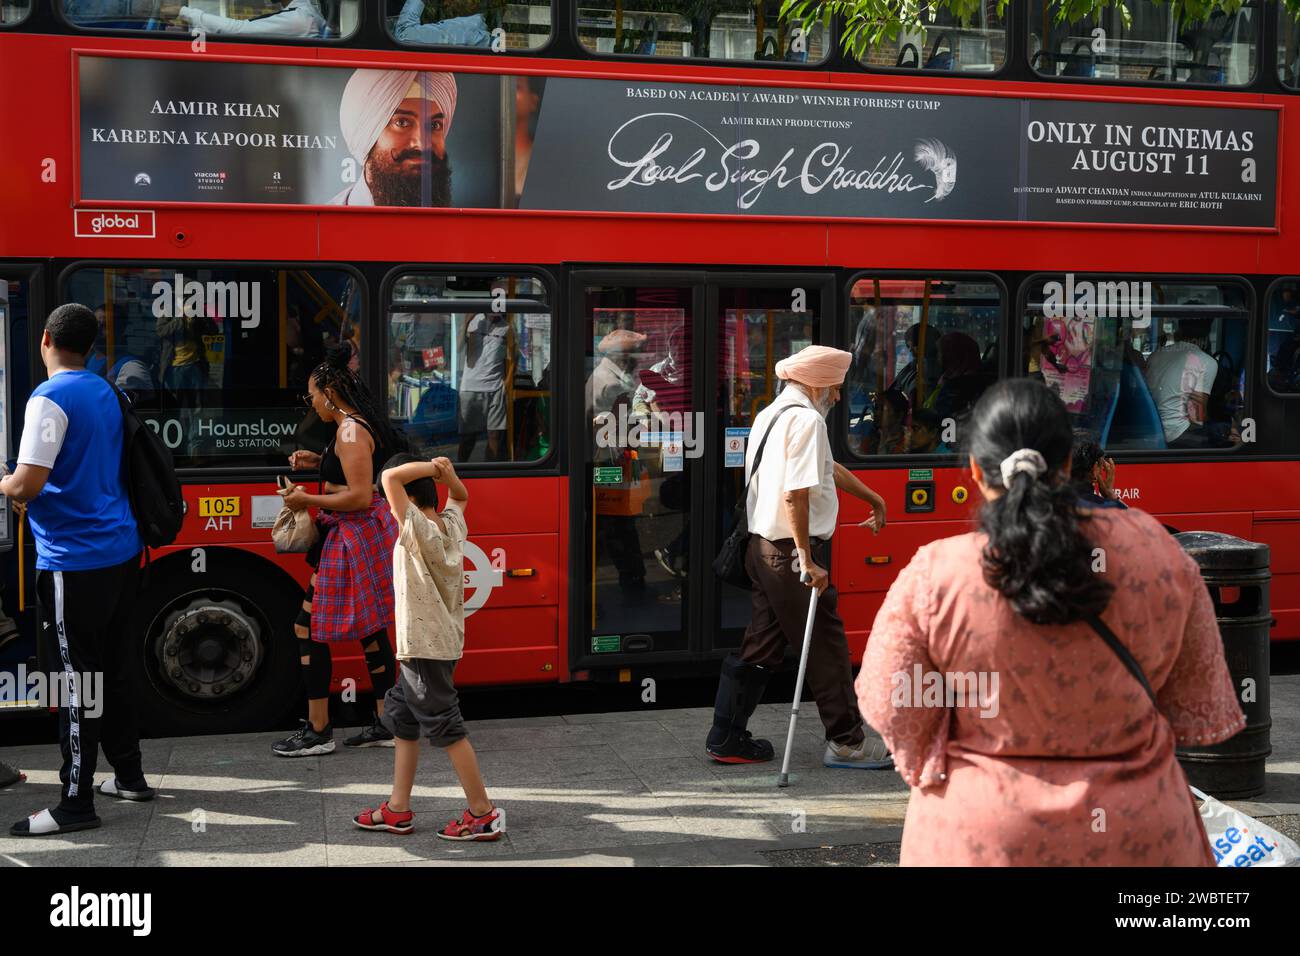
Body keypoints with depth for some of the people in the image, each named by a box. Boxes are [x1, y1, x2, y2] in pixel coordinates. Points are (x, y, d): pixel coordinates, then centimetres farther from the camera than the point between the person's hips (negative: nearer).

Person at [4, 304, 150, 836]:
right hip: (120, 550, 8)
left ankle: (76, 803, 0)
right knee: (110, 669, 17)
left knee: (78, 679, -4)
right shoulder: (105, 393, 12)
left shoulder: (50, 398, -14)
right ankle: (129, 776, 26)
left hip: (74, 560, -8)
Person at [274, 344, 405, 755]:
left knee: (309, 627, -4)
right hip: (366, 537, 11)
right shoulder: (357, 426, 13)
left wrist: (309, 501, -15)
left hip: (352, 540, -11)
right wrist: (319, 462, 16)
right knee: (369, 628, 14)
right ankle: (385, 724, 20)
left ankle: (318, 731, 1)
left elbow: (360, 496, -23)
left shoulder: (350, 432, -18)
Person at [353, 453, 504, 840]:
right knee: (401, 717, 18)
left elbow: (390, 477, -27)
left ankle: (484, 815, 3)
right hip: (441, 643, 10)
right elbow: (460, 496, 27)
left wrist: (430, 467, -16)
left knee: (445, 728, -3)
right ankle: (398, 809, 24)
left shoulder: (418, 529, -19)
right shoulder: (452, 525, 5)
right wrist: (446, 473, 7)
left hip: (426, 646, -10)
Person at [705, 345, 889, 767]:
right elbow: (795, 495, -24)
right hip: (792, 552, -10)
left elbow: (827, 467, 30)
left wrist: (871, 497, 39)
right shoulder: (806, 420, -15)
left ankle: (726, 738, 18)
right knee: (825, 644, 1)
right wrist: (807, 560, -21)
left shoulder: (769, 415, 18)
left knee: (762, 644, 14)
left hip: (764, 547, 10)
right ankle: (847, 741, 11)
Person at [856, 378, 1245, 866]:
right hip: (1132, 830, 2)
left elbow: (889, 707, -9)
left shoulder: (932, 578, -20)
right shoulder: (1152, 551, -13)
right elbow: (1196, 679, 2)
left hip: (984, 836, -1)